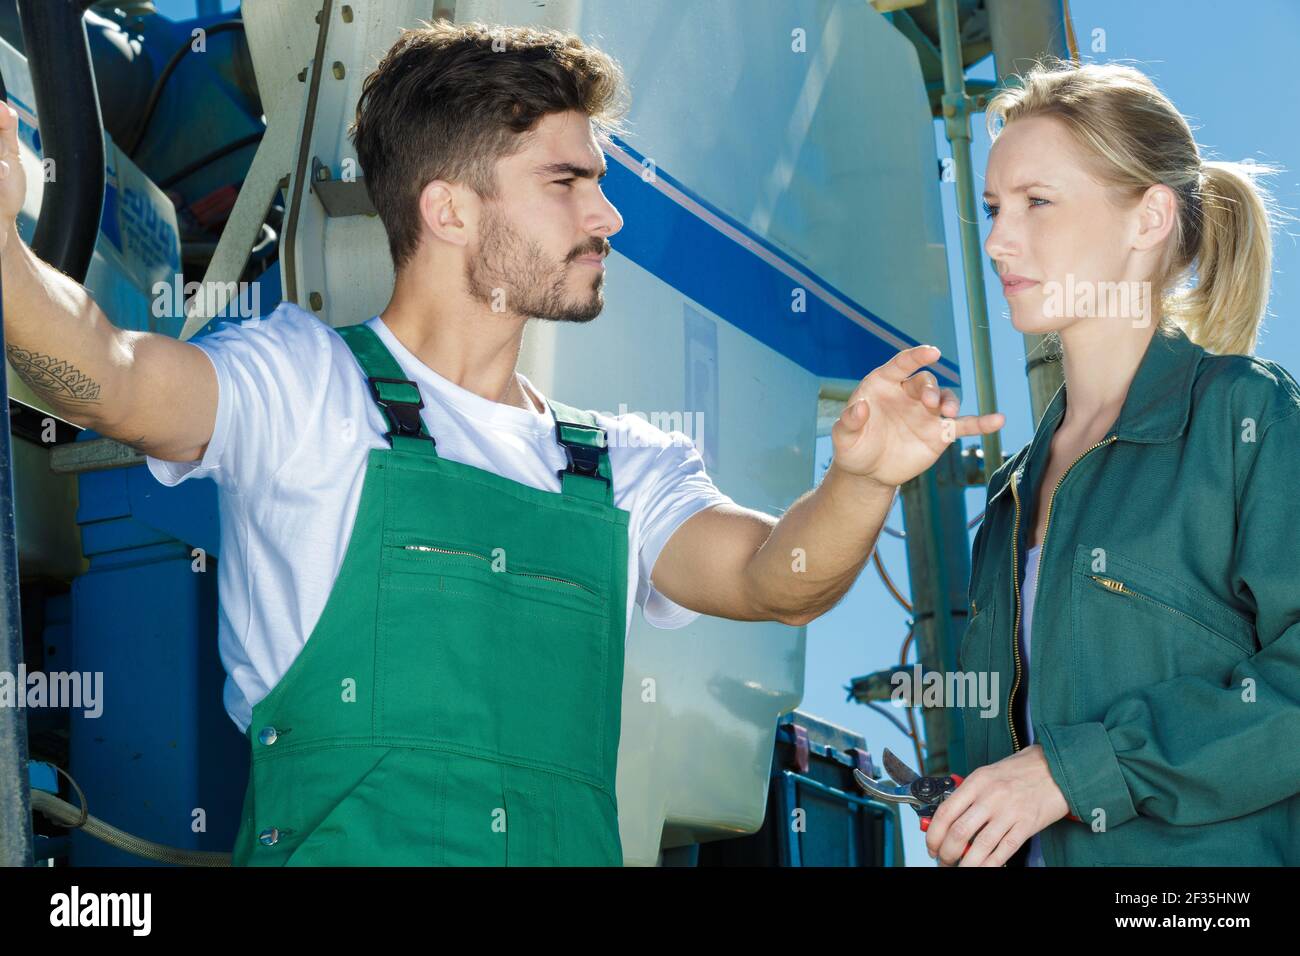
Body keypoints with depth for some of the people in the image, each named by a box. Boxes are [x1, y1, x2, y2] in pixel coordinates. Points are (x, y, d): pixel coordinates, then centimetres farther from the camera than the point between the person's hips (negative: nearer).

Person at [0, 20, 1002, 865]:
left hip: (570, 845, 5)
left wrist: (861, 479, -15)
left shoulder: (619, 468, 19)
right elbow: (114, 377, -12)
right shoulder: (310, 385, 5)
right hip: (340, 847, -5)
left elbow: (774, 578, 5)